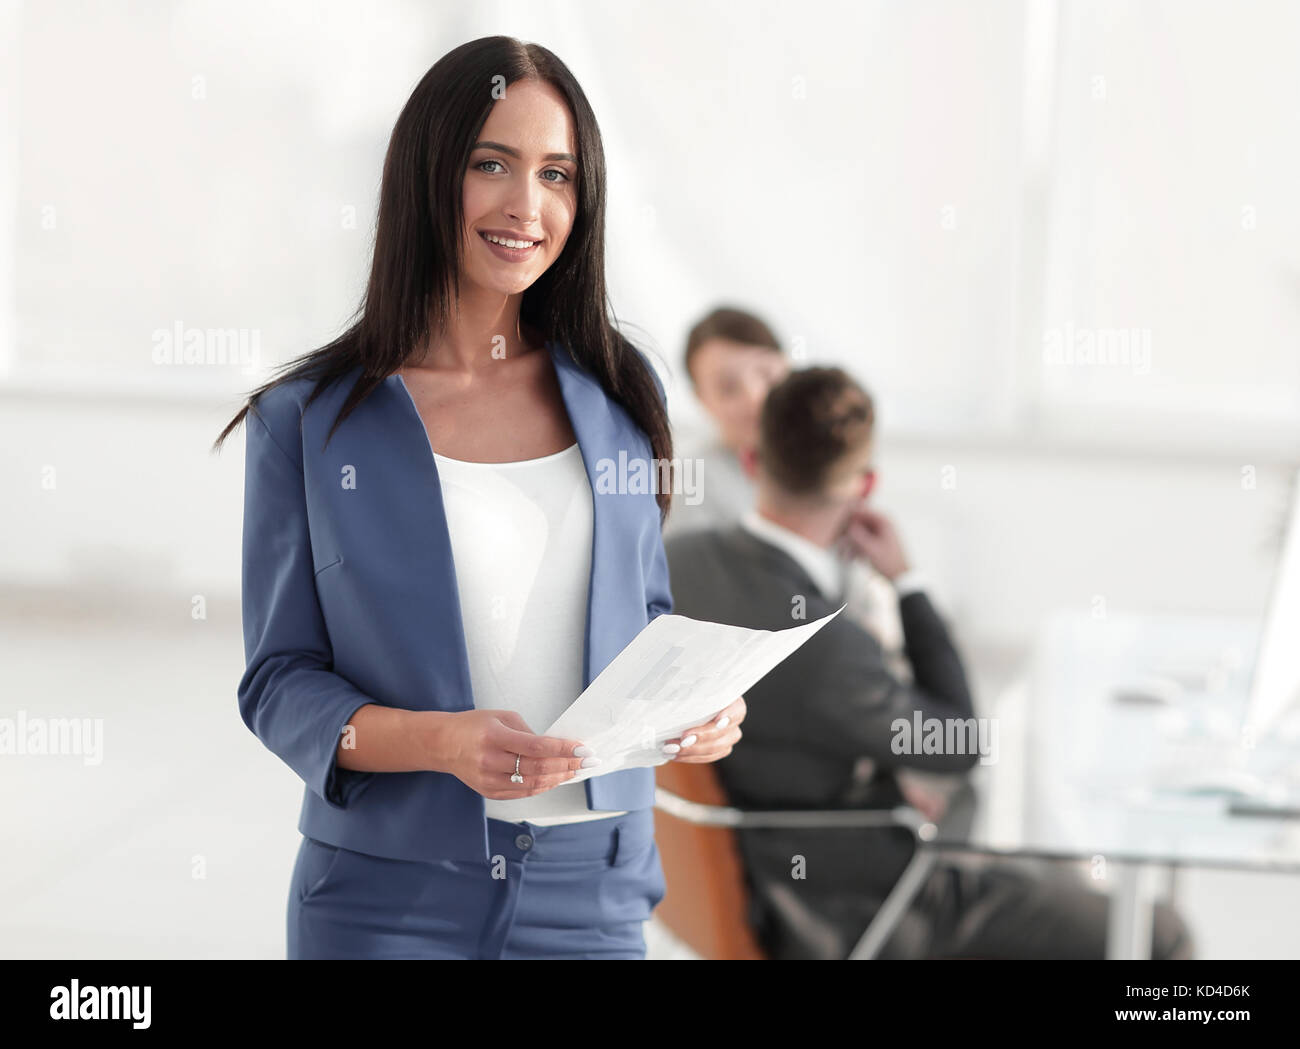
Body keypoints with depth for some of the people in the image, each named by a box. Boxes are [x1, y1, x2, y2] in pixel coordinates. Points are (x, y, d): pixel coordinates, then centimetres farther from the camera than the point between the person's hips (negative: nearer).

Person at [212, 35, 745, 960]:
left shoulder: (621, 397, 7)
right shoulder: (308, 420, -3)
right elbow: (280, 682, -4)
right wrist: (441, 742, -21)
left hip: (592, 893, 3)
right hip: (388, 894, -2)